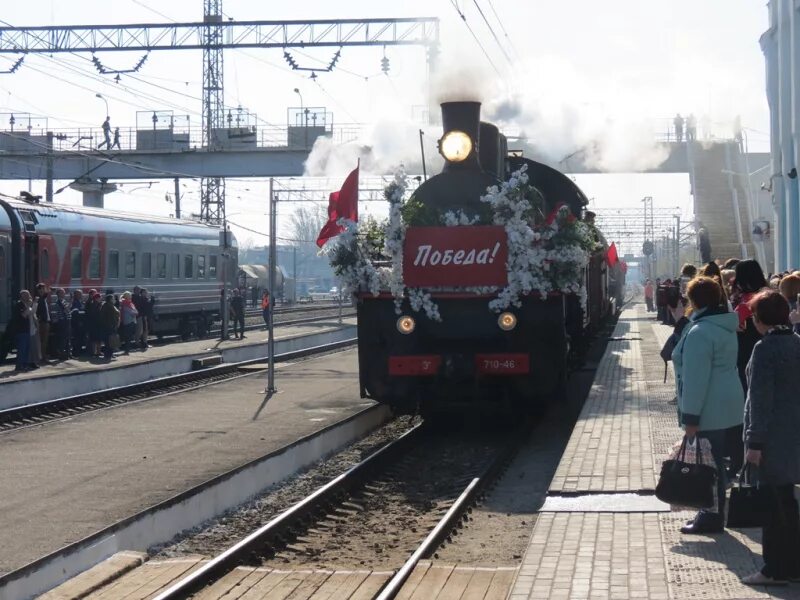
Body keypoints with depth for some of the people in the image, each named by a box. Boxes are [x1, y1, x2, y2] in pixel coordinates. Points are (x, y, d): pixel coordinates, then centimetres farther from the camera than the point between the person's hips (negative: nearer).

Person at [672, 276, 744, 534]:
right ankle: (713, 513, 23)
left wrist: (690, 417, -20)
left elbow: (696, 378, -23)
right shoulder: (725, 327, 11)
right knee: (716, 462, 15)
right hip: (727, 406, 10)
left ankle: (711, 517, 2)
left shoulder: (700, 332, -20)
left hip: (709, 412, -10)